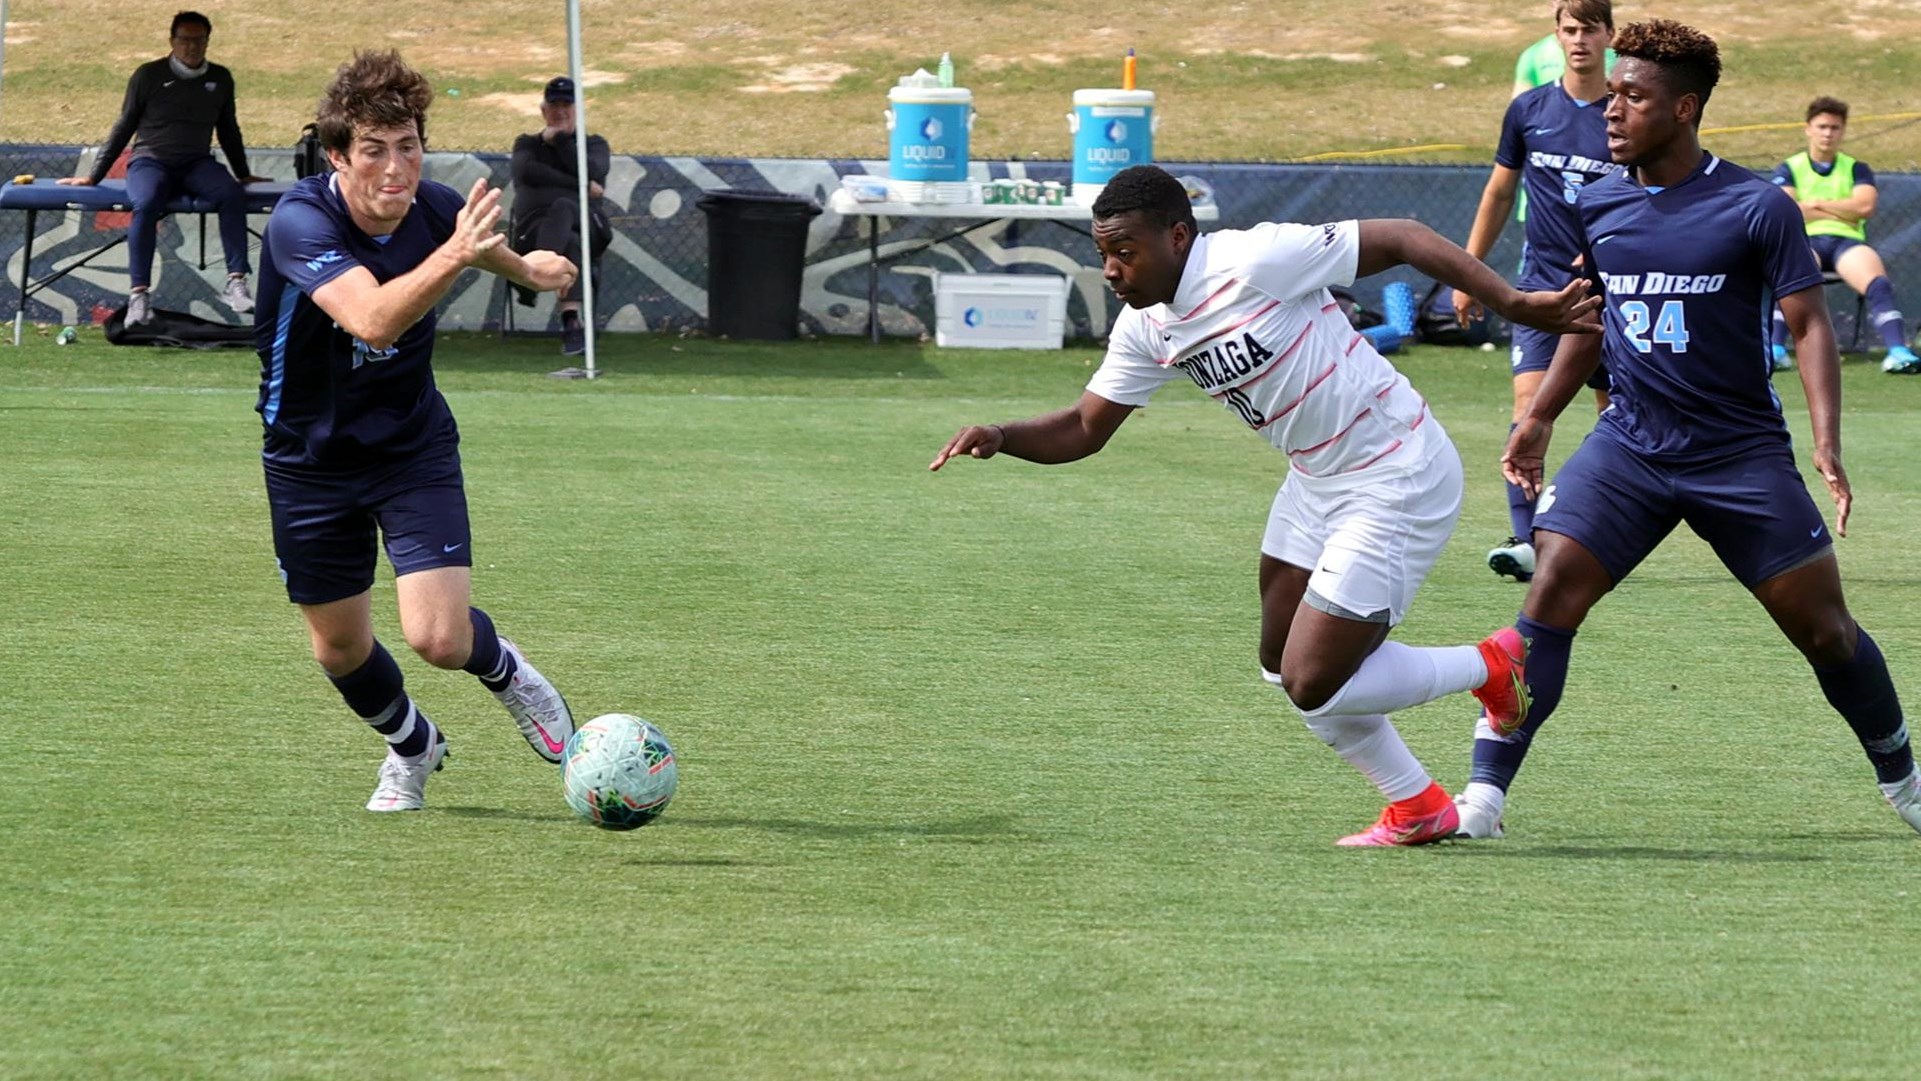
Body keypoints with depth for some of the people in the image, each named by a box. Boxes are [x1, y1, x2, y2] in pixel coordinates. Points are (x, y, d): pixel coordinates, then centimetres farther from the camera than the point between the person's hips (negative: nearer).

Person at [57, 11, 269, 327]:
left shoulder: (220, 79, 13)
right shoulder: (149, 76, 4)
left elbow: (228, 130, 25)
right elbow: (124, 127, 9)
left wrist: (243, 174, 29)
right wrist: (94, 176, 9)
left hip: (196, 163, 3)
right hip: (150, 161, -3)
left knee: (232, 194, -31)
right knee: (146, 204, -37)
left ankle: (236, 283, -33)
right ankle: (139, 295, -39)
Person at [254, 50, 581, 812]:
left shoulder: (436, 210, -15)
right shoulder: (300, 224, -30)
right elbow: (373, 319, -48)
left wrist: (524, 267, 27)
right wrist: (453, 256, -60)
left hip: (414, 447, 1)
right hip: (312, 456, -1)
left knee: (439, 638, -15)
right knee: (340, 647, 12)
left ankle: (505, 671, 21)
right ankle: (412, 747, 44)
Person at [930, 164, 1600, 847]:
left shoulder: (1255, 264, -25)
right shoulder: (1145, 327, 0)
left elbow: (1404, 239, -19)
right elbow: (1085, 428, 9)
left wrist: (1514, 305, -23)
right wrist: (1001, 438, -11)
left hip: (1396, 482, -9)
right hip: (1317, 479, 9)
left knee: (1315, 685, -9)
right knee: (1285, 667, 12)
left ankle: (1492, 668, 13)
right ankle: (1417, 810, 28)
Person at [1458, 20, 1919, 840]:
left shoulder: (1757, 209, -10)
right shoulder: (1597, 206, 3)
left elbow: (1809, 324, -8)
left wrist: (1827, 446, -19)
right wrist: (1539, 417, 20)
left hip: (1741, 452, -3)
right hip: (1629, 443, 3)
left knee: (1823, 626, 2)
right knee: (1552, 592, -16)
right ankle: (1484, 795, -15)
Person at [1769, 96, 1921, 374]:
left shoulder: (1856, 169, 20)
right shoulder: (1789, 169, 16)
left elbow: (1865, 206, 1)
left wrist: (1817, 204, 2)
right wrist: (1842, 212, -1)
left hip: (1847, 241, 1)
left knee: (1878, 283, -31)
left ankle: (1898, 351, -46)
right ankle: (1776, 350, -47)